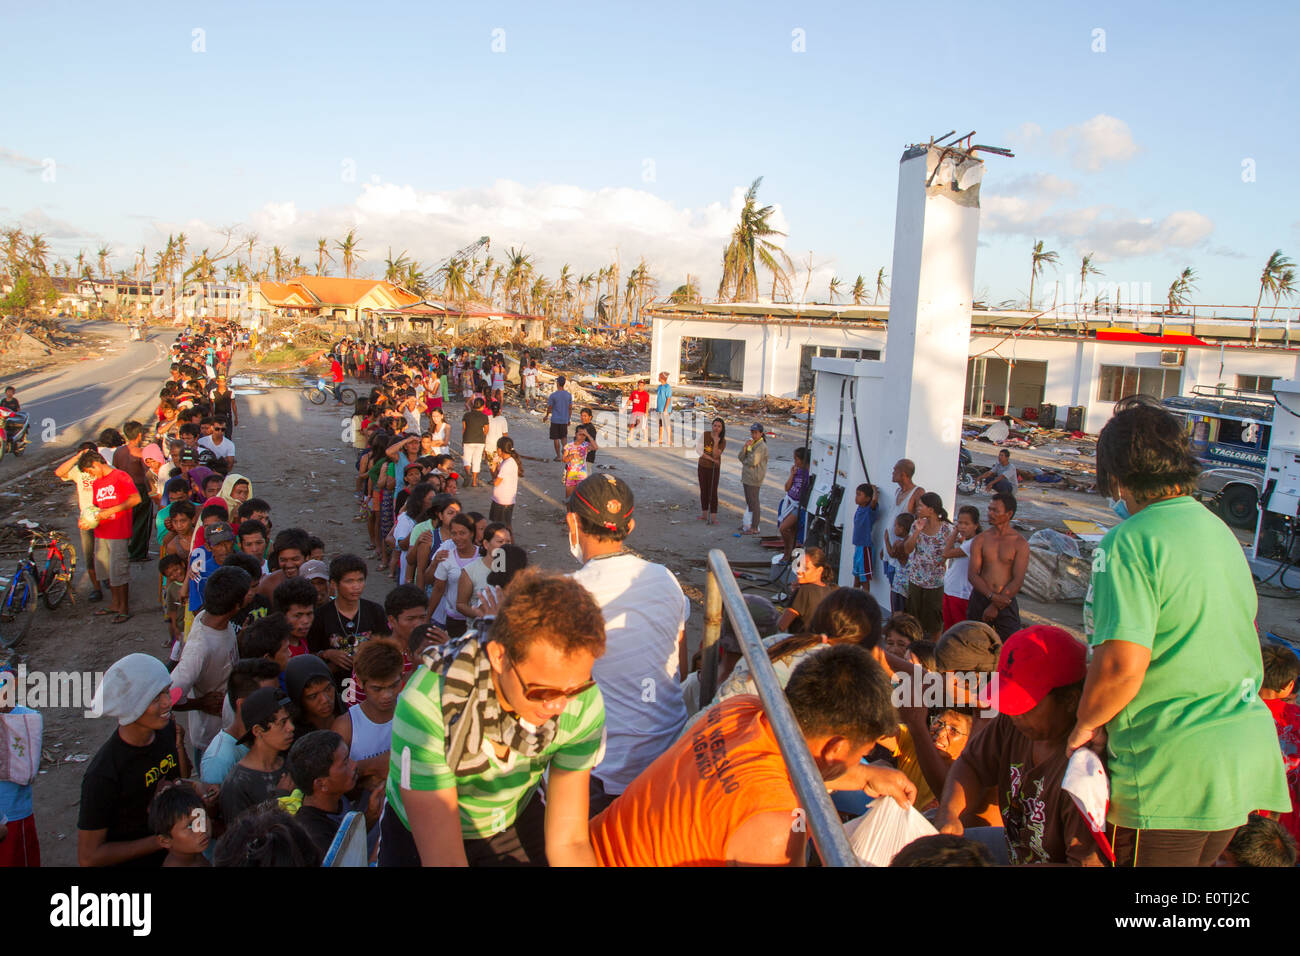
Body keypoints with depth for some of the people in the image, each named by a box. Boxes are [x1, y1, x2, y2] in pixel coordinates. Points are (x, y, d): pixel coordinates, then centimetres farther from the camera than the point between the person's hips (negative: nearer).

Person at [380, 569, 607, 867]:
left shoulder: (585, 705, -22)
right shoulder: (425, 708, -30)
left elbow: (569, 842, -16)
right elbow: (443, 859, -29)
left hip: (519, 819, 1)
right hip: (422, 832, 0)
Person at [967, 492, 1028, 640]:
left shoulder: (1020, 543, -3)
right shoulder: (980, 540, 3)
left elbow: (1018, 580, -9)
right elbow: (973, 574, -4)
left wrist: (995, 606, -14)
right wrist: (992, 596, -18)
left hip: (1006, 601, -2)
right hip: (980, 599, 2)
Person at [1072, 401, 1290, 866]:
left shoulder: (1130, 542, -17)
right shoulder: (1221, 532, 10)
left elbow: (1122, 668, -25)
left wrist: (1086, 723, -7)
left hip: (1174, 772, -8)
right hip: (1247, 749, 9)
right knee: (1202, 856, 23)